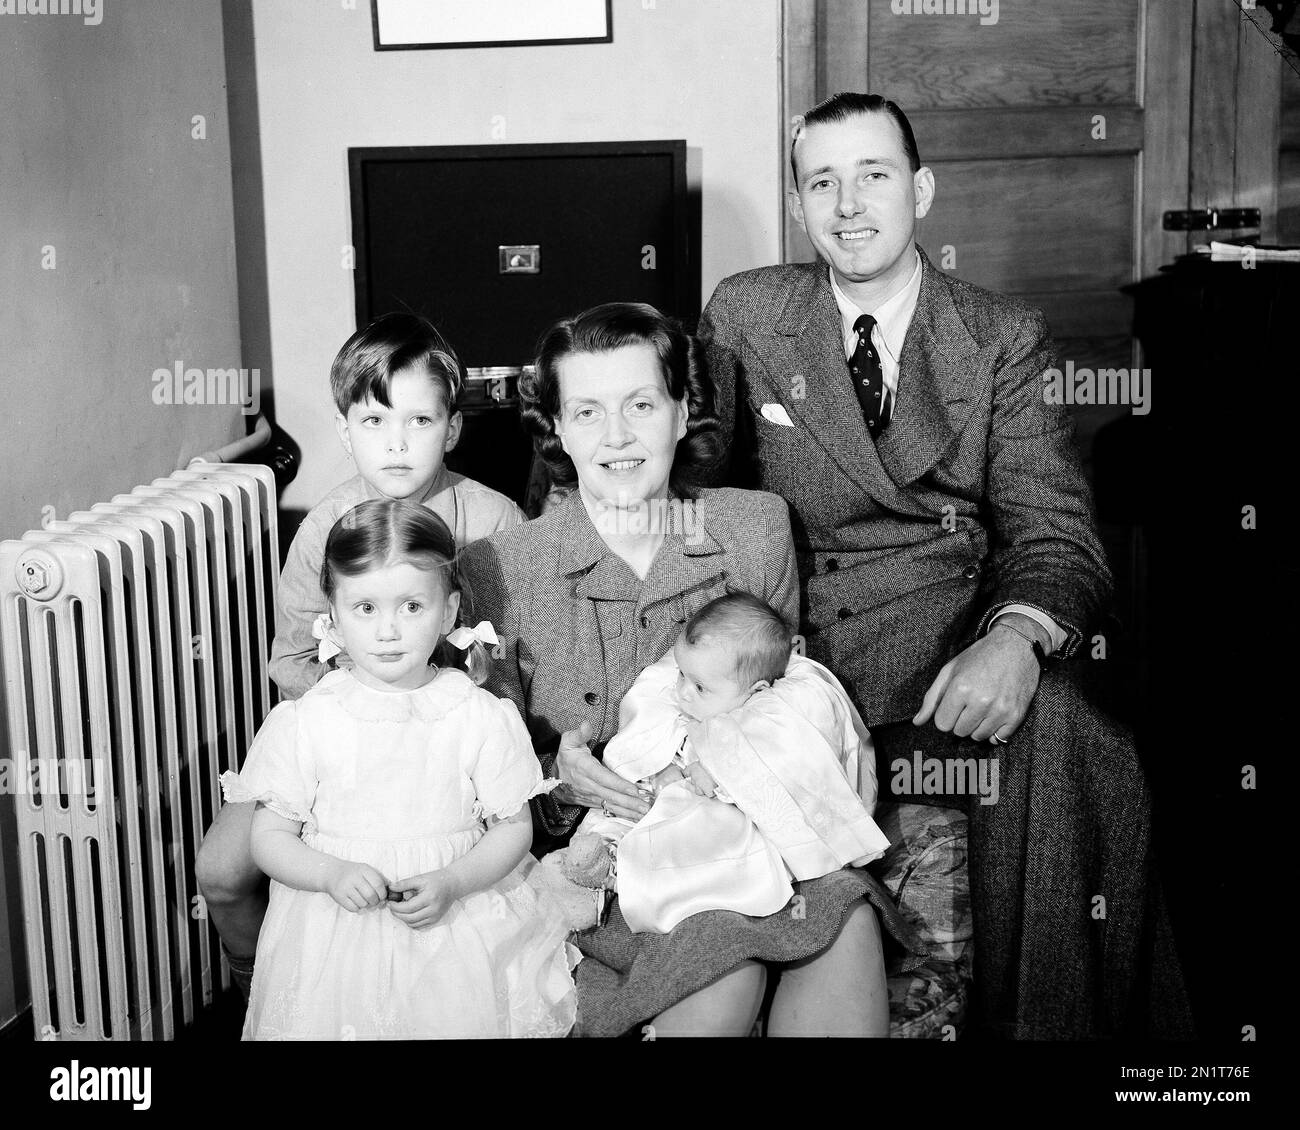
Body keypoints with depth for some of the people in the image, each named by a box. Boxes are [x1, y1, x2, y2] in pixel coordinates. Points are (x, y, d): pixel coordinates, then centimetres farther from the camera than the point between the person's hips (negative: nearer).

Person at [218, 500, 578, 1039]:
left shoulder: (482, 719, -5)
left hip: (456, 919, 0)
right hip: (335, 935, 0)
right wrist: (333, 874, -17)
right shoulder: (305, 723, -4)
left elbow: (514, 827, 1)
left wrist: (450, 883, -15)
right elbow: (270, 837, 1)